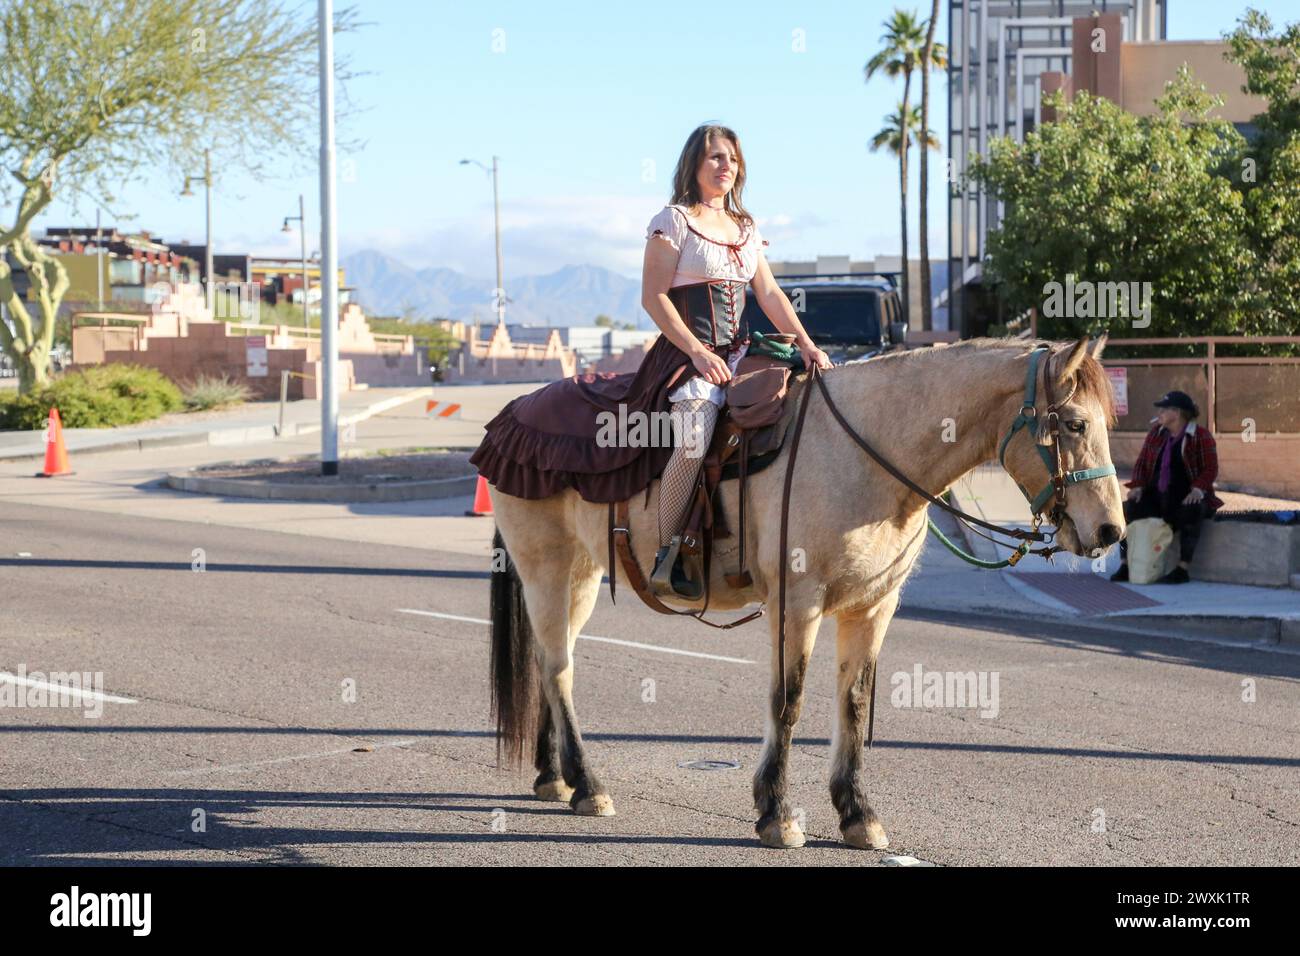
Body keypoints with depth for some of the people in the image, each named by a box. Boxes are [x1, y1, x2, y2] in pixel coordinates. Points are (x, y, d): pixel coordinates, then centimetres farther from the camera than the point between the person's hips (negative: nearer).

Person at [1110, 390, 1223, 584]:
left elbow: (1210, 469, -7)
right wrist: (1137, 486, -8)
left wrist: (1198, 489, -26)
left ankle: (1182, 569, -33)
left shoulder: (1201, 436, -4)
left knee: (1190, 512, -38)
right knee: (1129, 509, -23)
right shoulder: (1156, 432, 11)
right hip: (1157, 496, 4)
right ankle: (1125, 565, -21)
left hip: (1187, 498, -4)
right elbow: (1142, 462, 11)